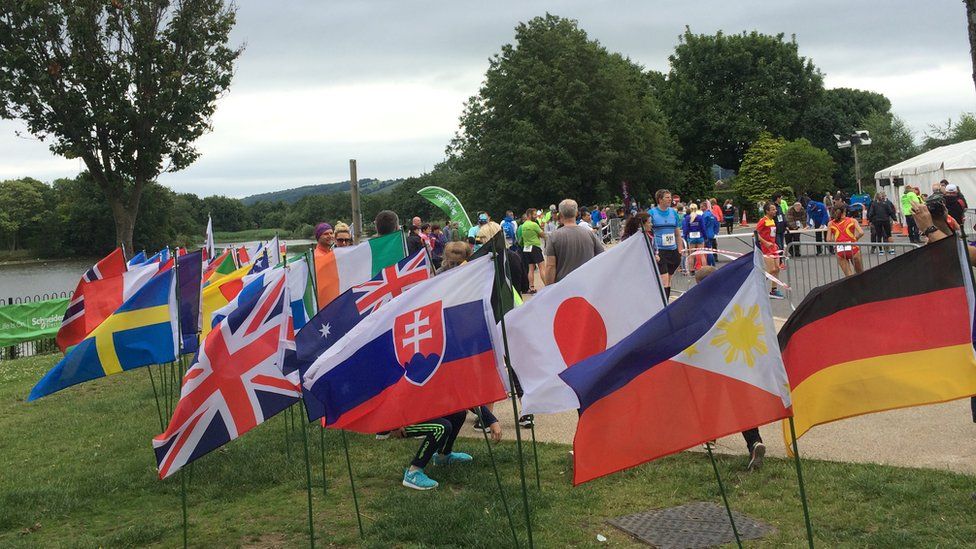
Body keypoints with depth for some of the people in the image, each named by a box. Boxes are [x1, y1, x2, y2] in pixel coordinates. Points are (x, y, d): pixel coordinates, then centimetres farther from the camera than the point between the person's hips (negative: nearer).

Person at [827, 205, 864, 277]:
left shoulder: (831, 224, 10)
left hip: (840, 251, 1)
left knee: (849, 276, 6)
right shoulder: (852, 220, 9)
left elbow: (828, 240, 3)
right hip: (853, 249, -1)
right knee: (860, 274, 17)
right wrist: (854, 239, 14)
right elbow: (861, 233, -4)